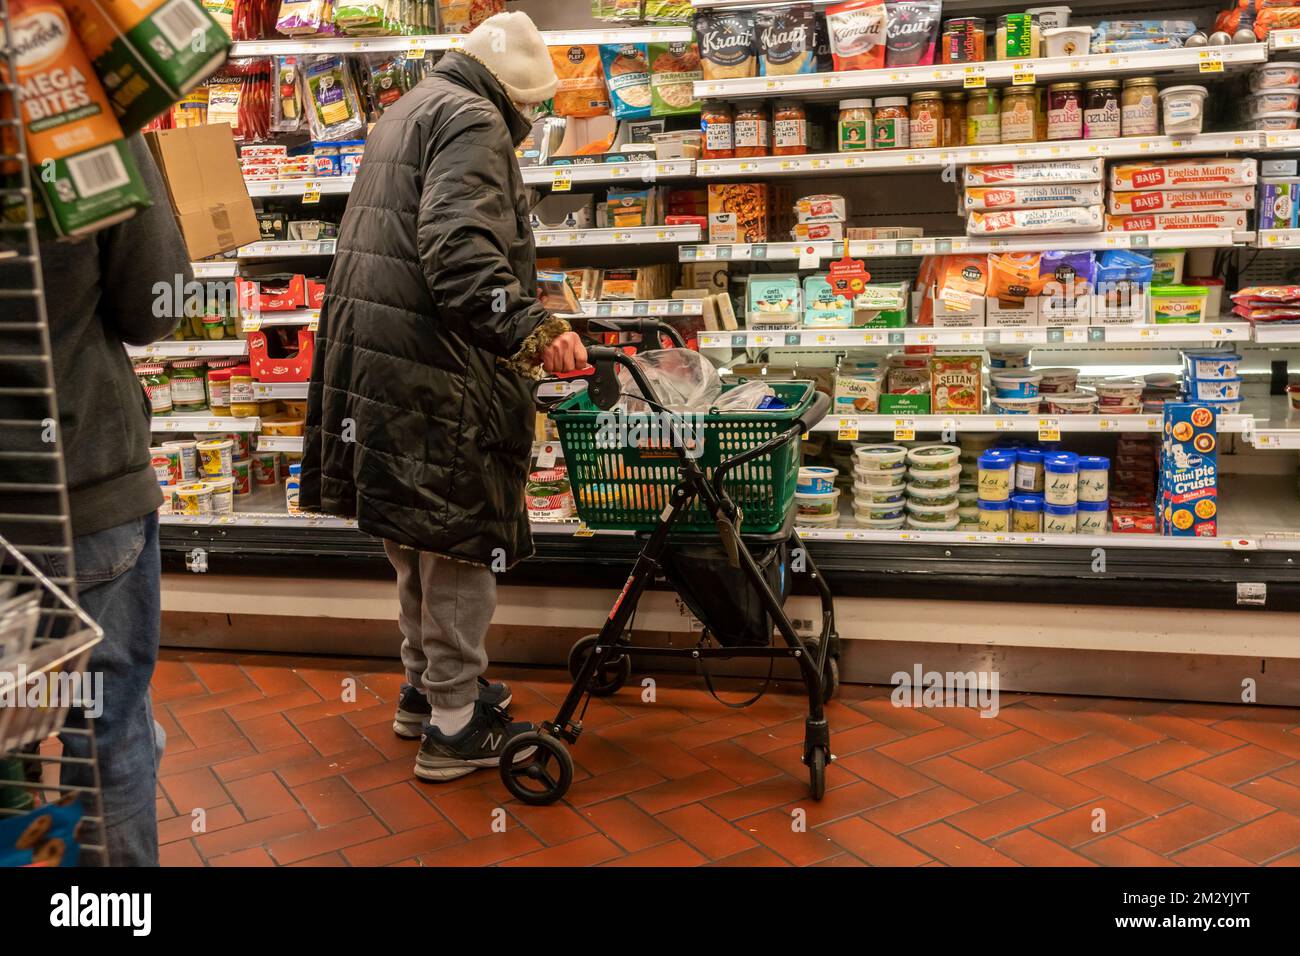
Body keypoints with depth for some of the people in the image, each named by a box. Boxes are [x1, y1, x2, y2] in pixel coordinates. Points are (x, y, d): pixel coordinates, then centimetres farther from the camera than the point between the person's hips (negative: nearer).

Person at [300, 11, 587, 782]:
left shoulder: (407, 113, 23)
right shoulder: (470, 121, -10)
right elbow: (459, 249, -25)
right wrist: (529, 328, -31)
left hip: (375, 356, 10)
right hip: (434, 365, -10)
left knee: (422, 534, 20)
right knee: (462, 538, -1)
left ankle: (425, 688, 33)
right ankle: (456, 725, 9)